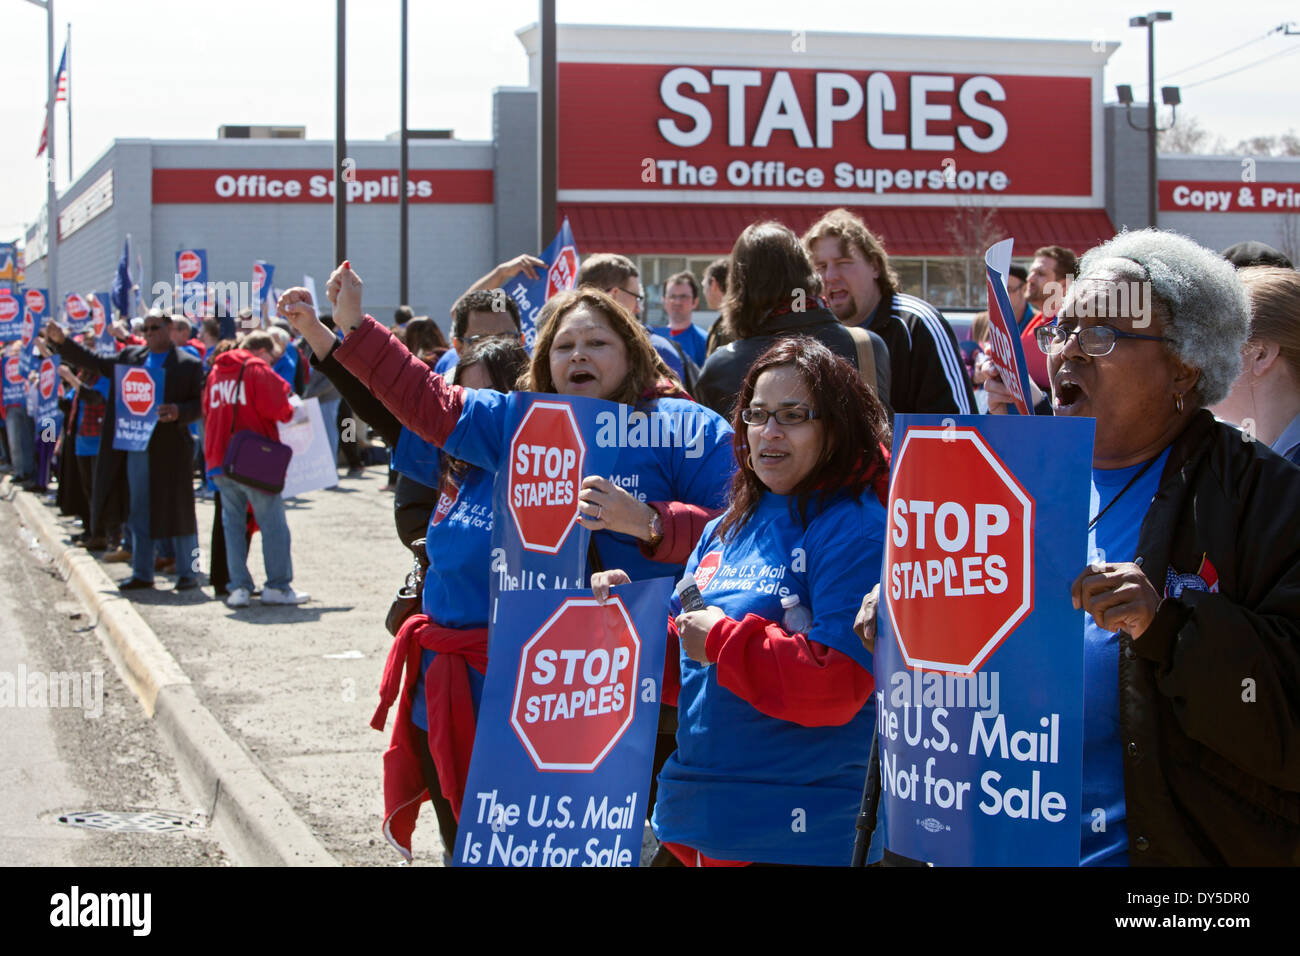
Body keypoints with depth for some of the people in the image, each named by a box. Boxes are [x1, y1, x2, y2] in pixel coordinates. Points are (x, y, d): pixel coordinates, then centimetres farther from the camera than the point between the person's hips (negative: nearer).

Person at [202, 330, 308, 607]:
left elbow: (207, 411, 18)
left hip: (218, 458, 6)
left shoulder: (217, 372, 14)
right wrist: (289, 411, 7)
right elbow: (275, 408, -13)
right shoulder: (258, 370, -6)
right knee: (273, 522, 1)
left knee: (232, 522, 9)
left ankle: (239, 587, 4)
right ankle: (278, 586, 1)